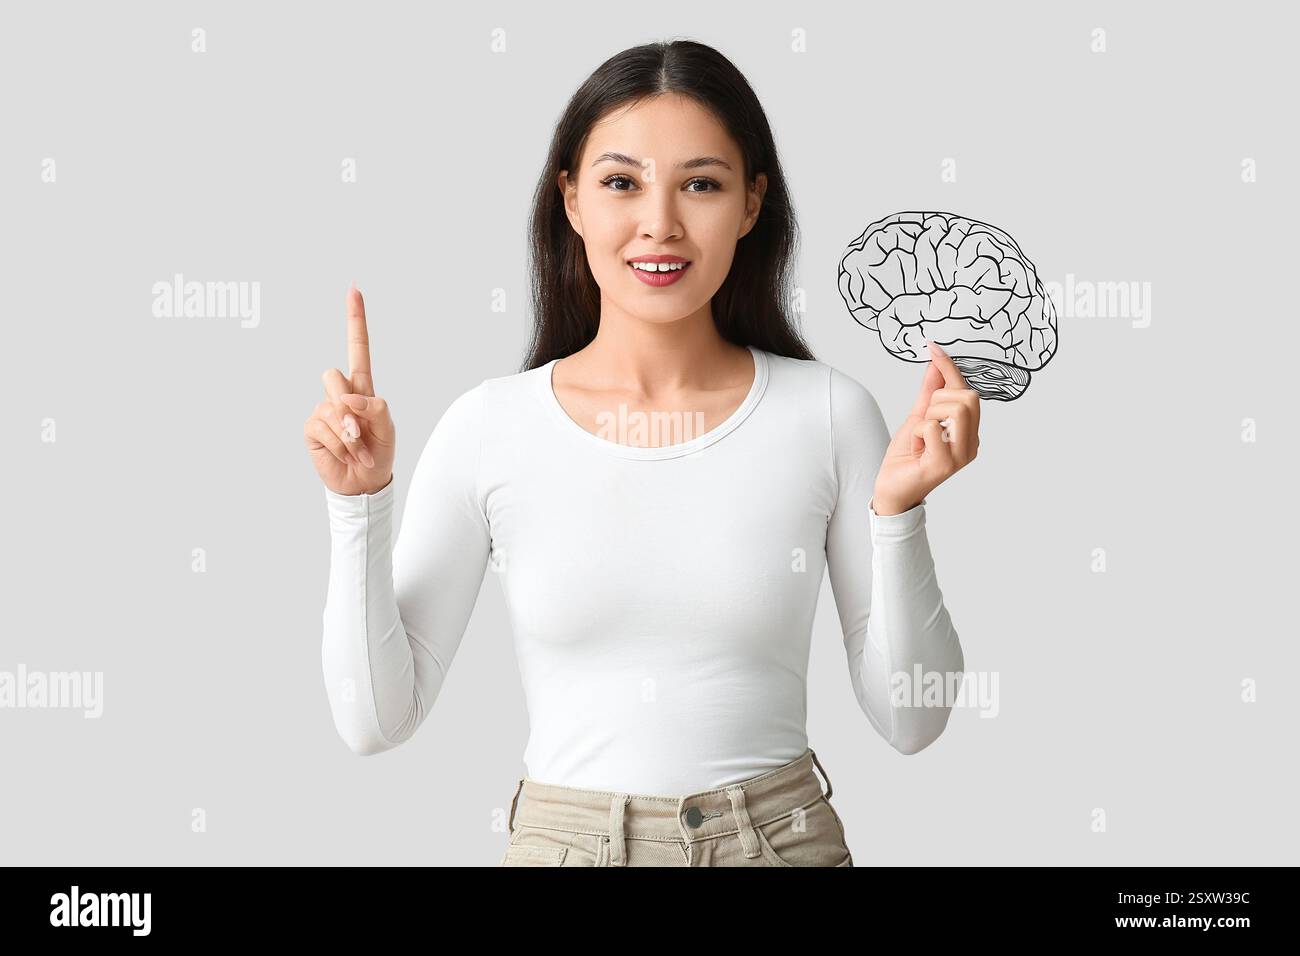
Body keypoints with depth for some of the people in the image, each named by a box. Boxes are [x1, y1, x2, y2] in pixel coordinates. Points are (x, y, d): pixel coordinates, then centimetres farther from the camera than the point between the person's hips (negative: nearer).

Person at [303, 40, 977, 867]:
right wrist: (359, 506, -15)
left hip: (783, 838, 0)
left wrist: (898, 511, -18)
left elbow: (912, 720, -6)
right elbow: (376, 719, -5)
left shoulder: (829, 415, -8)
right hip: (563, 838, 0)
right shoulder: (489, 426, -8)